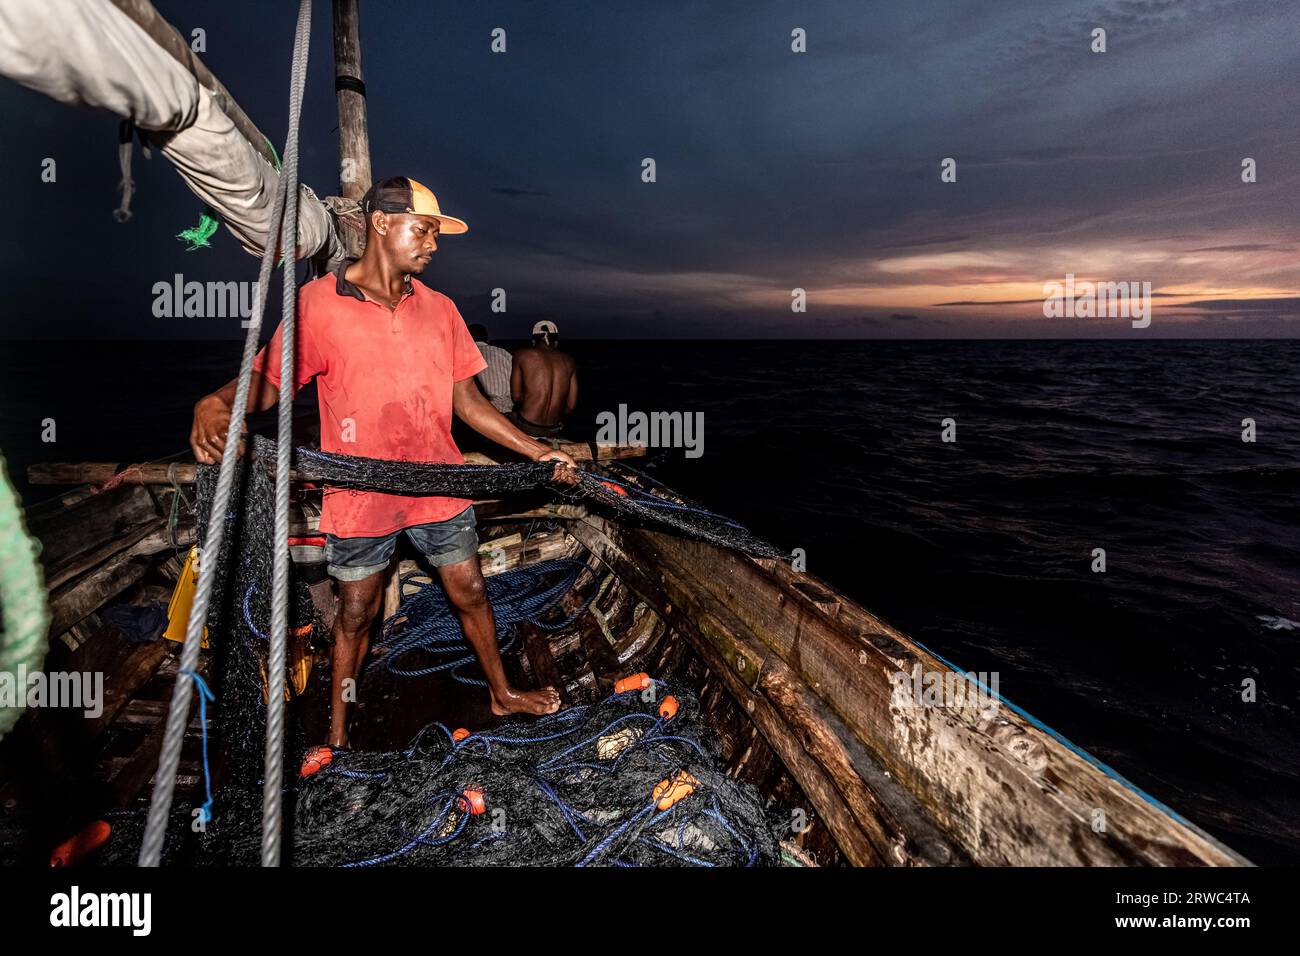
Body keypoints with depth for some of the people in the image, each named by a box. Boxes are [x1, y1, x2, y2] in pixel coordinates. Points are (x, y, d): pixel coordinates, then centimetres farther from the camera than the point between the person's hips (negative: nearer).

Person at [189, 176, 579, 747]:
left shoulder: (439, 309, 5)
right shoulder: (318, 303, -7)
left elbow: (467, 400, 7)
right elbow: (268, 382, -7)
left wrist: (537, 452, 3)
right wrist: (215, 404, -30)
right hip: (360, 497, -3)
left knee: (470, 594, 14)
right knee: (356, 614, 13)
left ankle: (502, 694, 37)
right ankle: (337, 732, 35)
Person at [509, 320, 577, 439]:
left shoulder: (522, 354, -2)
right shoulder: (569, 361, 6)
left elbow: (516, 396, -2)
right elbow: (571, 405, 6)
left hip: (526, 427, -4)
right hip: (554, 431, 4)